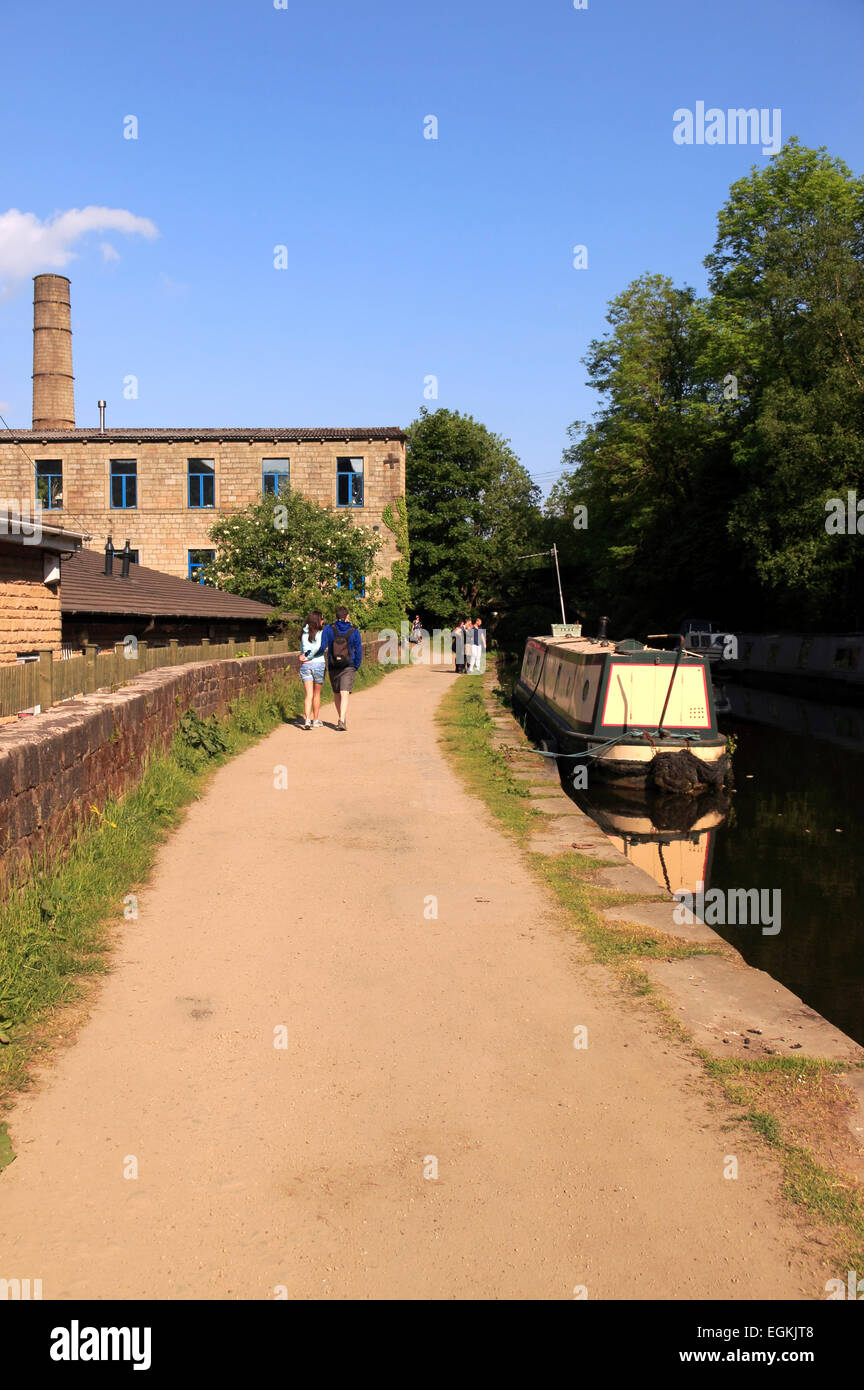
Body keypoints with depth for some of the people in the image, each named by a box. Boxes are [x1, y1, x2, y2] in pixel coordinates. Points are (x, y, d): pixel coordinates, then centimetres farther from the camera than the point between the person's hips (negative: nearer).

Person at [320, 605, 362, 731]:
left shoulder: (329, 629, -4)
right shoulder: (354, 631, -3)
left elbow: (322, 647, -11)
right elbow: (358, 651, 0)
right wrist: (356, 667, 11)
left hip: (333, 667, 2)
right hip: (349, 667, -1)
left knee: (336, 694, 18)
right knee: (344, 694, -8)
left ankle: (341, 719, 28)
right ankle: (342, 720, -25)